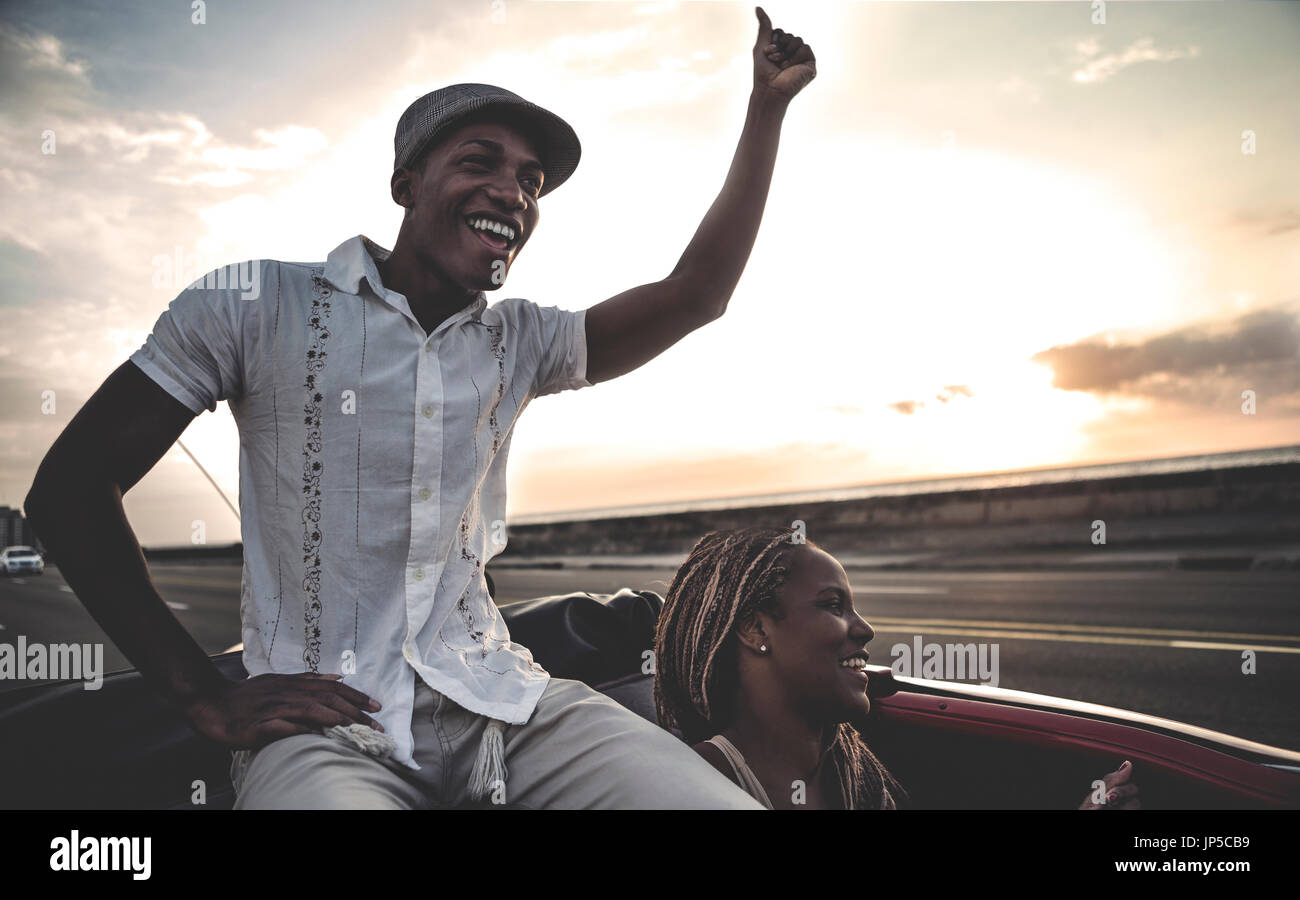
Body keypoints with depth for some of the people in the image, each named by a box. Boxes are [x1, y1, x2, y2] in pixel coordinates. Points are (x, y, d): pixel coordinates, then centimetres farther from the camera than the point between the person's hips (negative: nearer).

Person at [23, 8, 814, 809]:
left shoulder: (521, 343, 12)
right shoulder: (258, 307, 0)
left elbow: (695, 296, 10)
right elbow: (70, 486, 0)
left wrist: (769, 103, 8)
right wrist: (211, 699, -6)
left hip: (499, 702, 5)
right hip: (323, 722, -4)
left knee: (730, 800, -16)